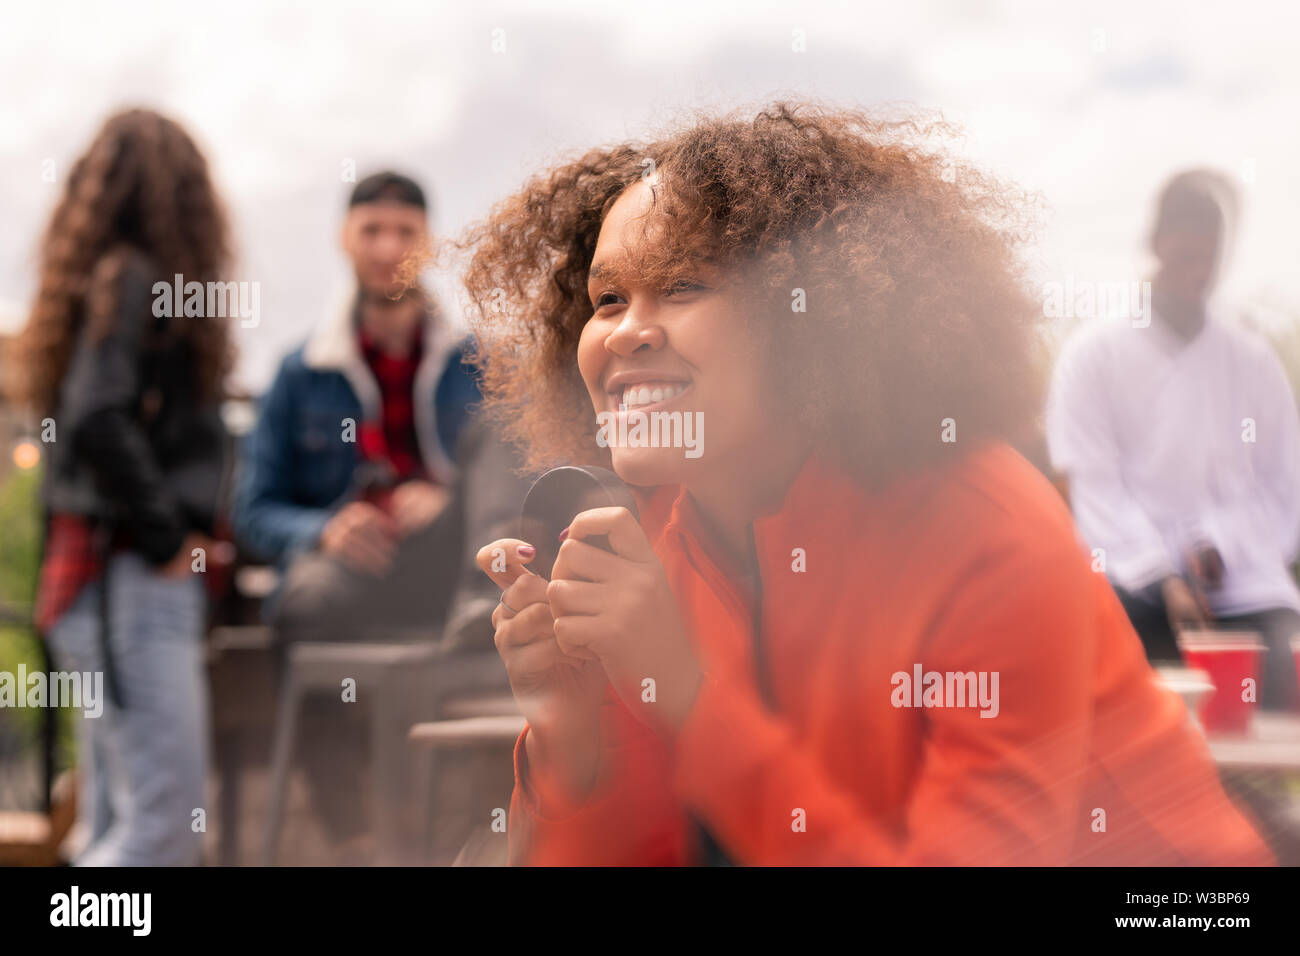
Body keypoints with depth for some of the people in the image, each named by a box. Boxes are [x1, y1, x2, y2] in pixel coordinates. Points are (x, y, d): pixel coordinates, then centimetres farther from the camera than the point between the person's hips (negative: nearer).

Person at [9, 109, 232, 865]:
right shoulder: (130, 282, -11)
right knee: (165, 815, -11)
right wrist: (166, 534, -13)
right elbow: (97, 420, -23)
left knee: (119, 826, 11)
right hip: (130, 583, -9)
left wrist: (185, 524, 3)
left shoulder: (116, 278, 16)